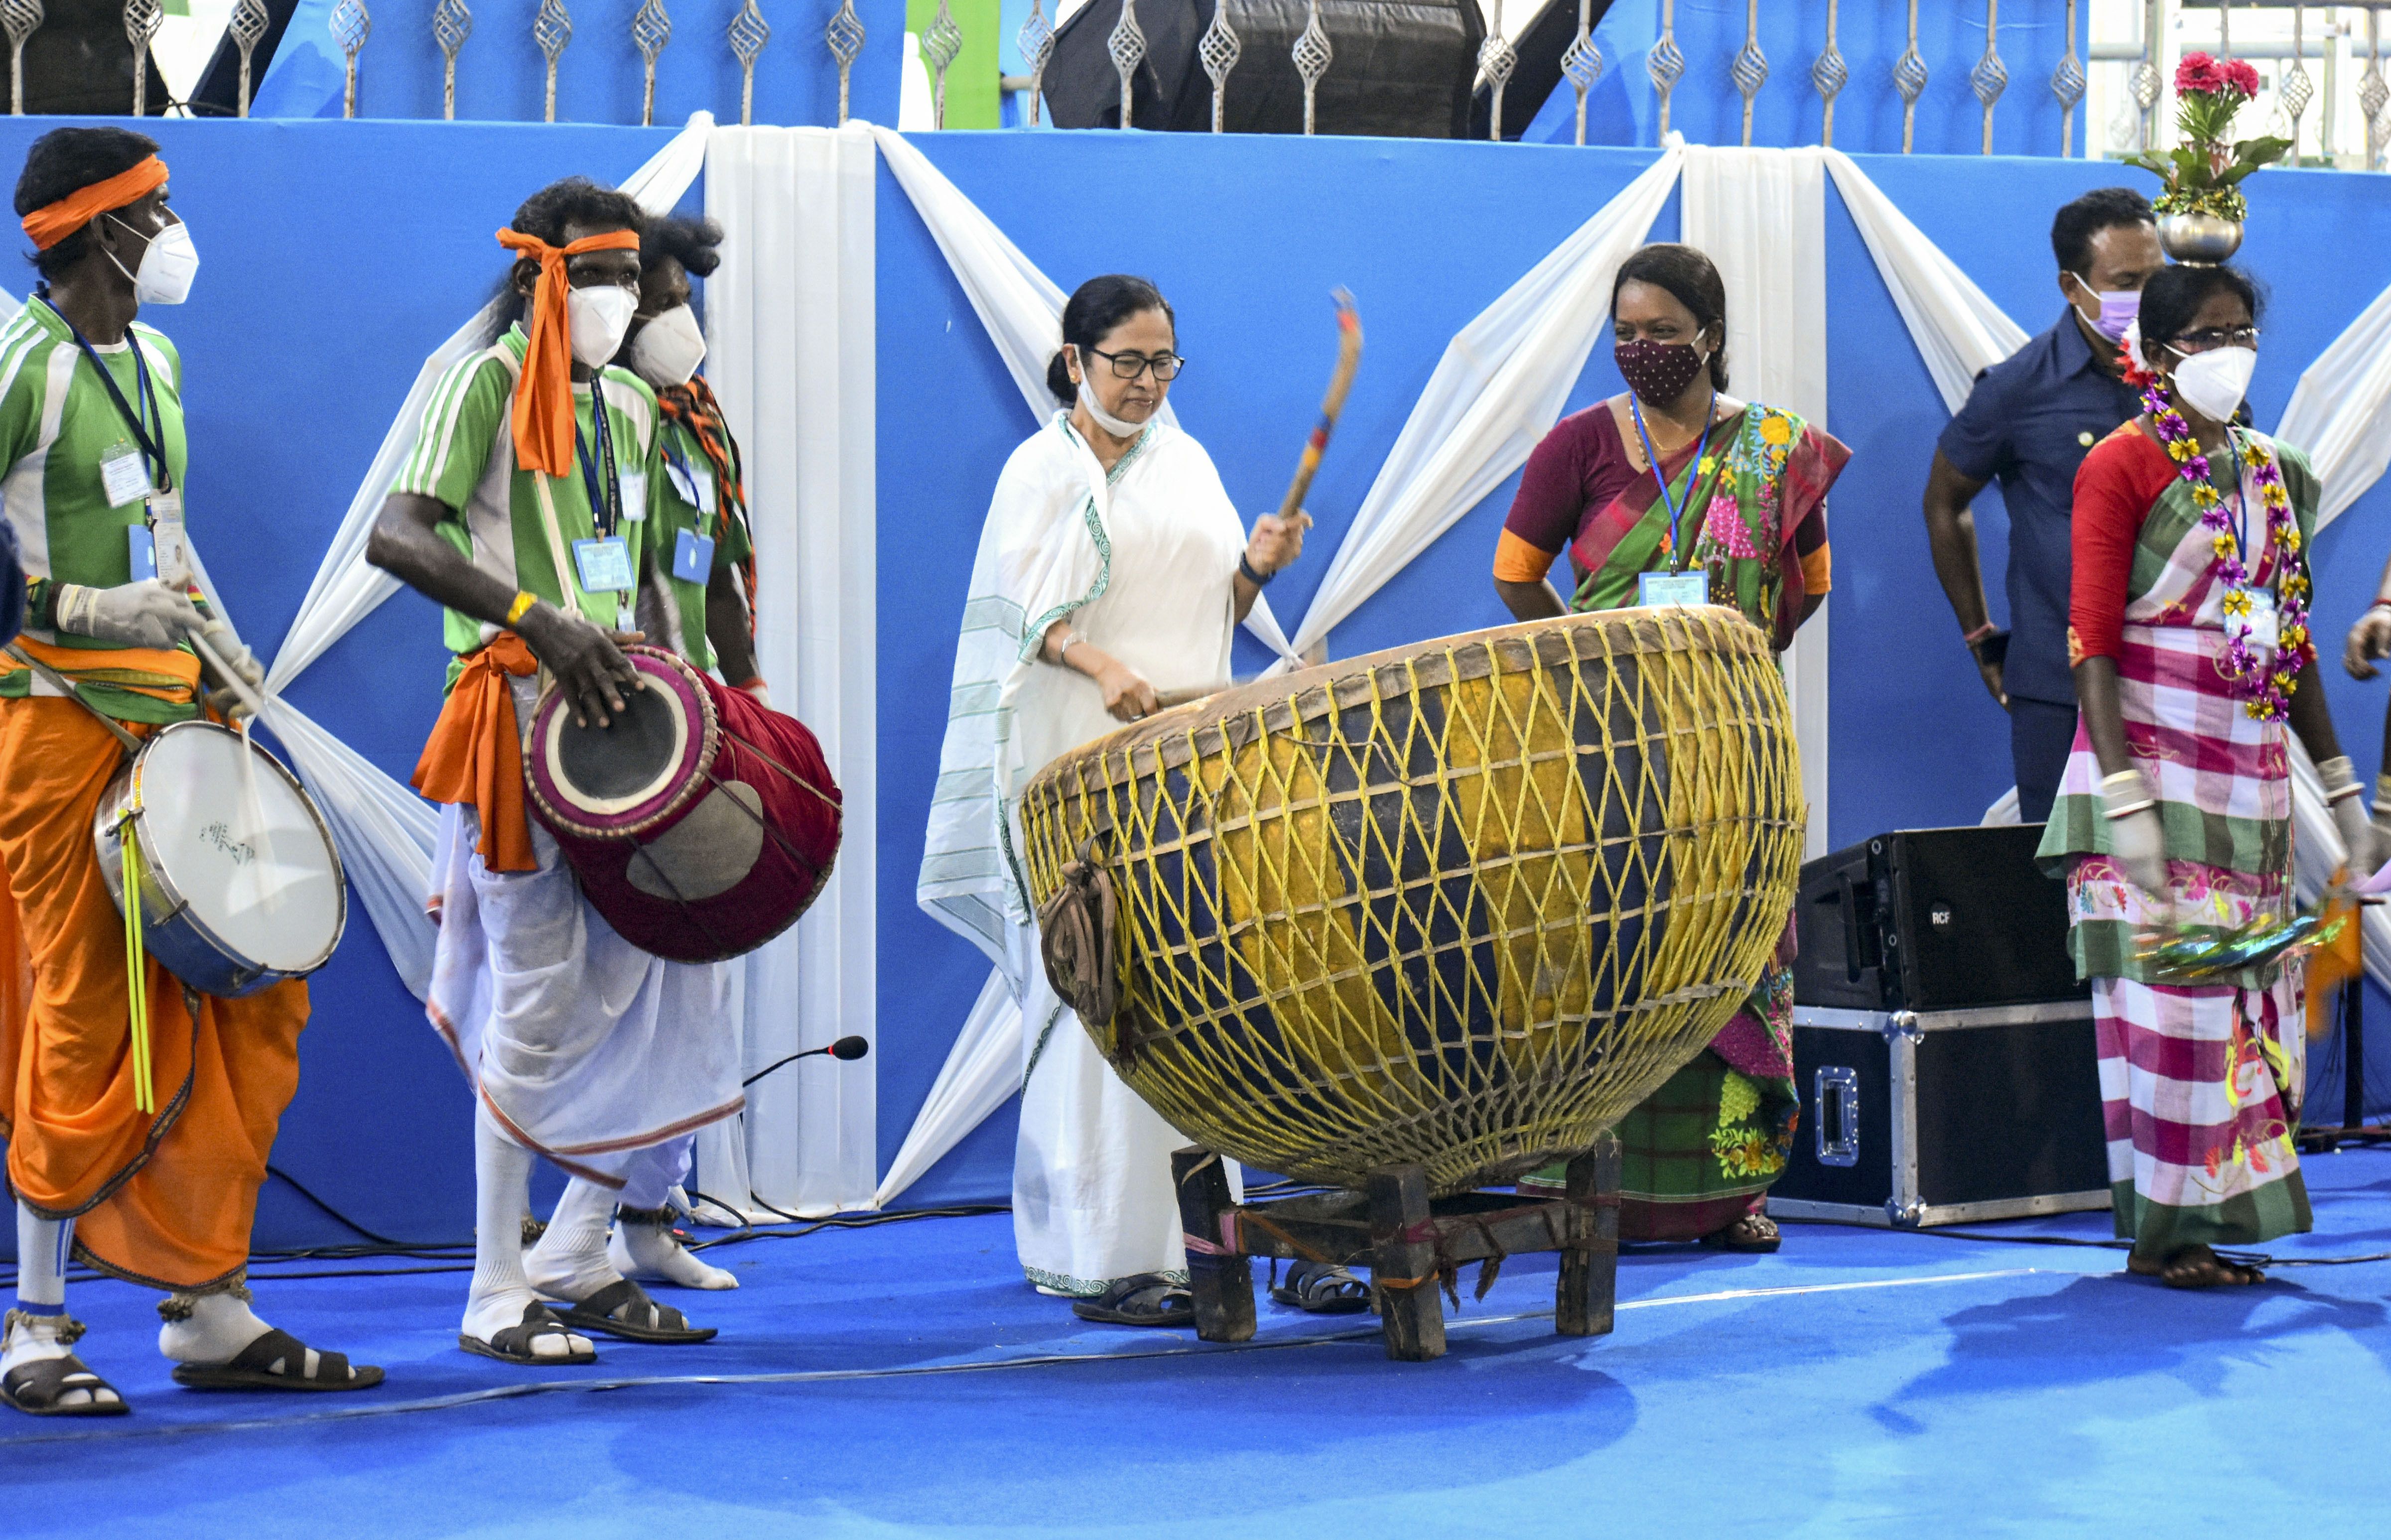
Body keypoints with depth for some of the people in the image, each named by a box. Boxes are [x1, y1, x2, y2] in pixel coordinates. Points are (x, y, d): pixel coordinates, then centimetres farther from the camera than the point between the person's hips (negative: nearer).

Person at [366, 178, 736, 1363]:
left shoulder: (632, 407, 16)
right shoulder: (489, 383, -7)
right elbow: (397, 535, -19)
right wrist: (538, 620, -28)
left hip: (617, 718, 8)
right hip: (521, 719, -8)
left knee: (667, 965, 6)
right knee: (541, 996, -6)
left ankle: (580, 1250, 17)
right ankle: (498, 1295, 2)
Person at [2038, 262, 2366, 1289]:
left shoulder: (2271, 473, 14)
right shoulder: (2123, 466, -6)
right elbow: (2093, 644, -11)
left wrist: (2339, 784, 16)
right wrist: (2127, 800, -19)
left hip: (2251, 783, 7)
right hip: (2157, 770, -7)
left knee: (2247, 996, 5)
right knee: (2169, 994, -8)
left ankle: (2207, 1219, 10)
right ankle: (2161, 1231, -3)